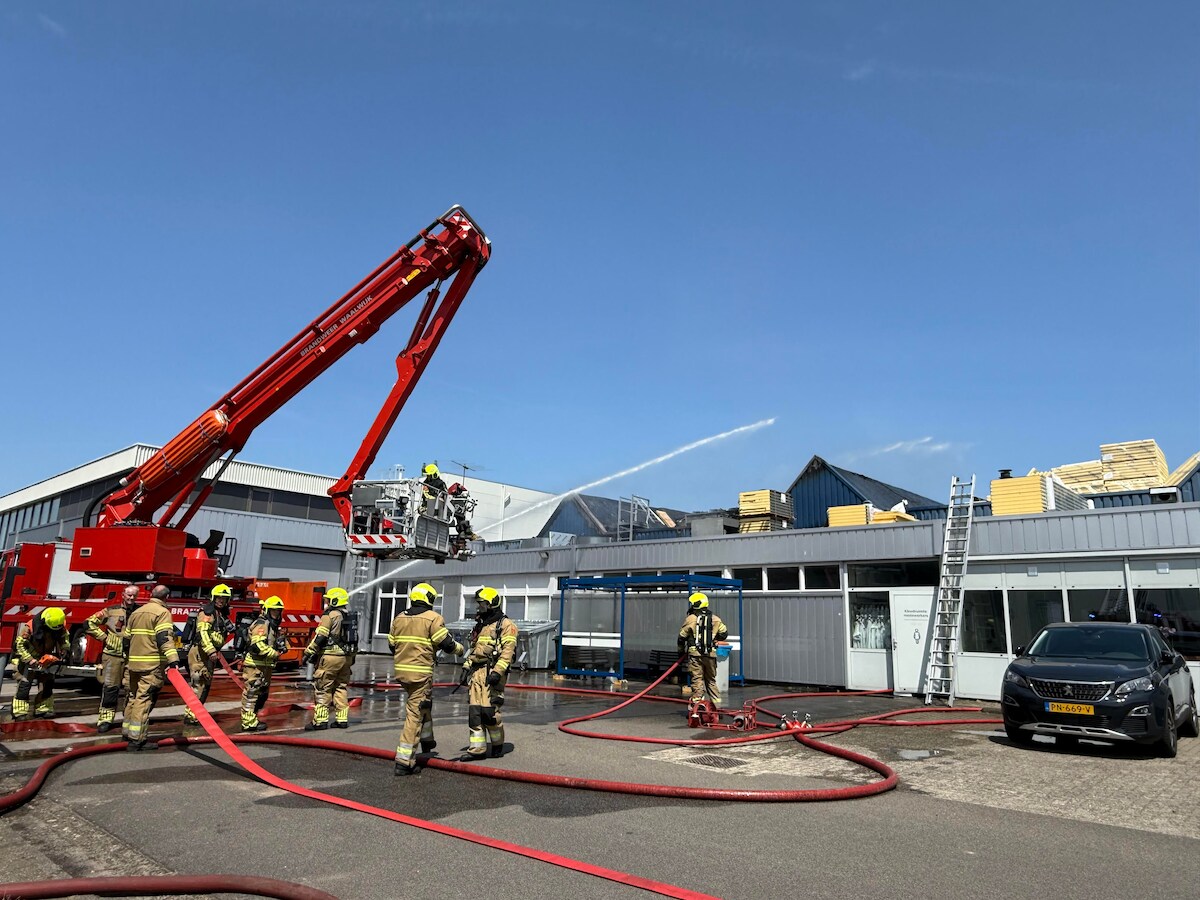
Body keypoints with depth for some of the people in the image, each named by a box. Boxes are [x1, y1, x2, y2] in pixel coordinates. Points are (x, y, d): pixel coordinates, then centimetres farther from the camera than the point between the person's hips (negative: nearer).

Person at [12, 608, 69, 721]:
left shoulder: (59, 626, -15)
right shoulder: (31, 627, -30)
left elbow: (64, 638, 5)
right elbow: (20, 645, -23)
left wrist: (63, 651, -10)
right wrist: (30, 660, -29)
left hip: (46, 659, 5)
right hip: (28, 659, -5)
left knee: (47, 684, 6)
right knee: (24, 685, -9)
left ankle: (43, 709, 15)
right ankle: (20, 713, -6)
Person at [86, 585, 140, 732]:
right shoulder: (111, 611, 3)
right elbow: (90, 623, 7)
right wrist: (103, 637, -1)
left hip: (133, 656, 1)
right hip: (113, 655, -1)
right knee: (110, 687, -1)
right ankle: (105, 719, 7)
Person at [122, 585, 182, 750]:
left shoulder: (136, 612, 19)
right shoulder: (163, 612, -7)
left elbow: (127, 638, 25)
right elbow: (165, 638, -20)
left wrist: (128, 661, 35)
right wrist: (173, 660, -26)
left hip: (133, 663, 8)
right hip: (152, 665, -8)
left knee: (132, 697, 18)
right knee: (144, 700, -7)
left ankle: (127, 731, 29)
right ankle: (136, 739, -8)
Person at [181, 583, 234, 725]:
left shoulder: (222, 615, 17)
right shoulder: (206, 612, -11)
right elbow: (202, 633, -23)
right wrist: (211, 651, -30)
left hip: (210, 655, 9)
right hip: (199, 653, -9)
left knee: (206, 685, 13)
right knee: (199, 684, -12)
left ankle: (195, 713, 21)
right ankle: (190, 716, -10)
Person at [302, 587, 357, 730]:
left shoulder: (329, 616, -10)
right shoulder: (351, 617, 14)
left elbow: (320, 637, -15)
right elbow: (354, 639, 18)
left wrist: (308, 653, -9)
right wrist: (352, 657, 24)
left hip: (330, 657, -7)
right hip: (346, 657, 7)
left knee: (323, 688, 0)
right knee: (341, 688, 13)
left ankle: (320, 720, 1)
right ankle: (342, 719, 13)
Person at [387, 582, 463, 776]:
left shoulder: (399, 618, 9)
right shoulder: (433, 618, -10)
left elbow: (392, 645, 14)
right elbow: (446, 643, -10)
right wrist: (460, 649, 10)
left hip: (401, 670, 7)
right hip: (421, 671, -7)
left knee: (425, 703, 28)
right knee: (415, 714, -3)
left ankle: (427, 740, 40)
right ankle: (404, 761, -3)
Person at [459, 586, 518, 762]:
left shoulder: (506, 625, -5)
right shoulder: (480, 626, 21)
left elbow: (508, 651, -14)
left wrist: (497, 672, -22)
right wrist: (466, 667, 15)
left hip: (492, 673, -8)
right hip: (477, 672, 8)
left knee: (489, 710, -9)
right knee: (475, 711, 4)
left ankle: (498, 745, 11)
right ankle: (477, 749, 9)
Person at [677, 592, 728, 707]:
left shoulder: (691, 618, -3)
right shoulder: (715, 619, 8)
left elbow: (682, 637, 1)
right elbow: (724, 633, 9)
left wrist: (681, 651, 16)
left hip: (695, 653, -4)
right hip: (711, 654, 4)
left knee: (697, 678, -2)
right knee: (711, 679, 16)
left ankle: (697, 700, -10)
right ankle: (716, 701, 16)